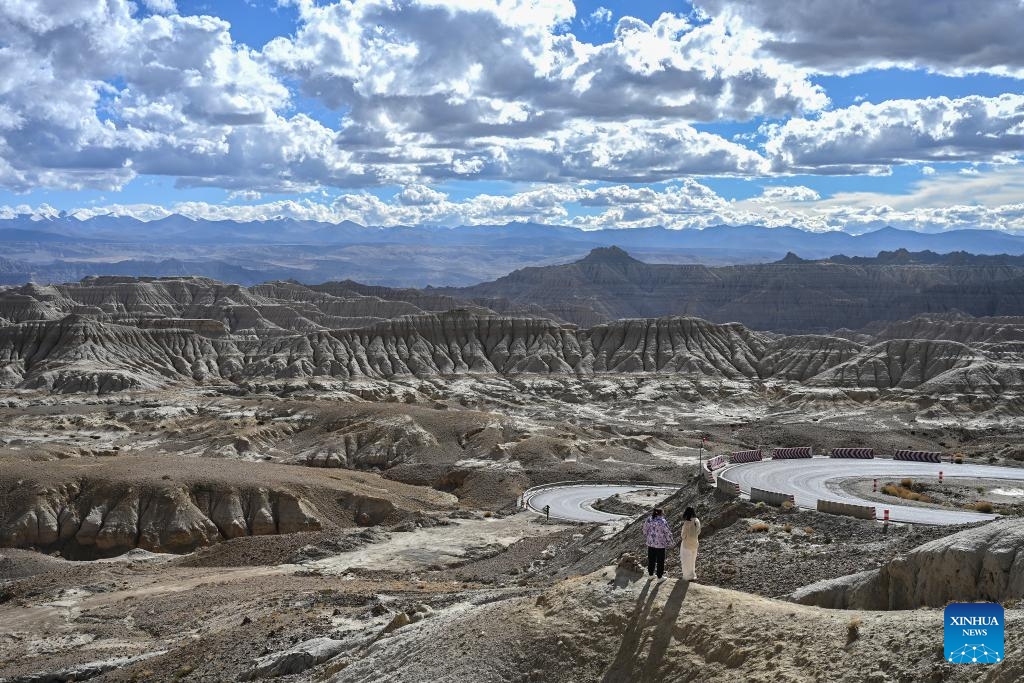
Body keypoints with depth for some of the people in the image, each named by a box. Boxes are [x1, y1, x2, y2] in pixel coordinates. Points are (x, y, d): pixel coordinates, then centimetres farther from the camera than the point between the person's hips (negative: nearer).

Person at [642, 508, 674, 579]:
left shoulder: (649, 520, -3)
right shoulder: (663, 522, -19)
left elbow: (645, 530, 9)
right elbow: (667, 532, -13)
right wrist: (669, 542, 1)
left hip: (650, 543, 5)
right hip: (660, 544, -5)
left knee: (651, 559, 18)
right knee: (660, 560, 8)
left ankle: (650, 574, 31)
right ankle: (659, 576, 17)